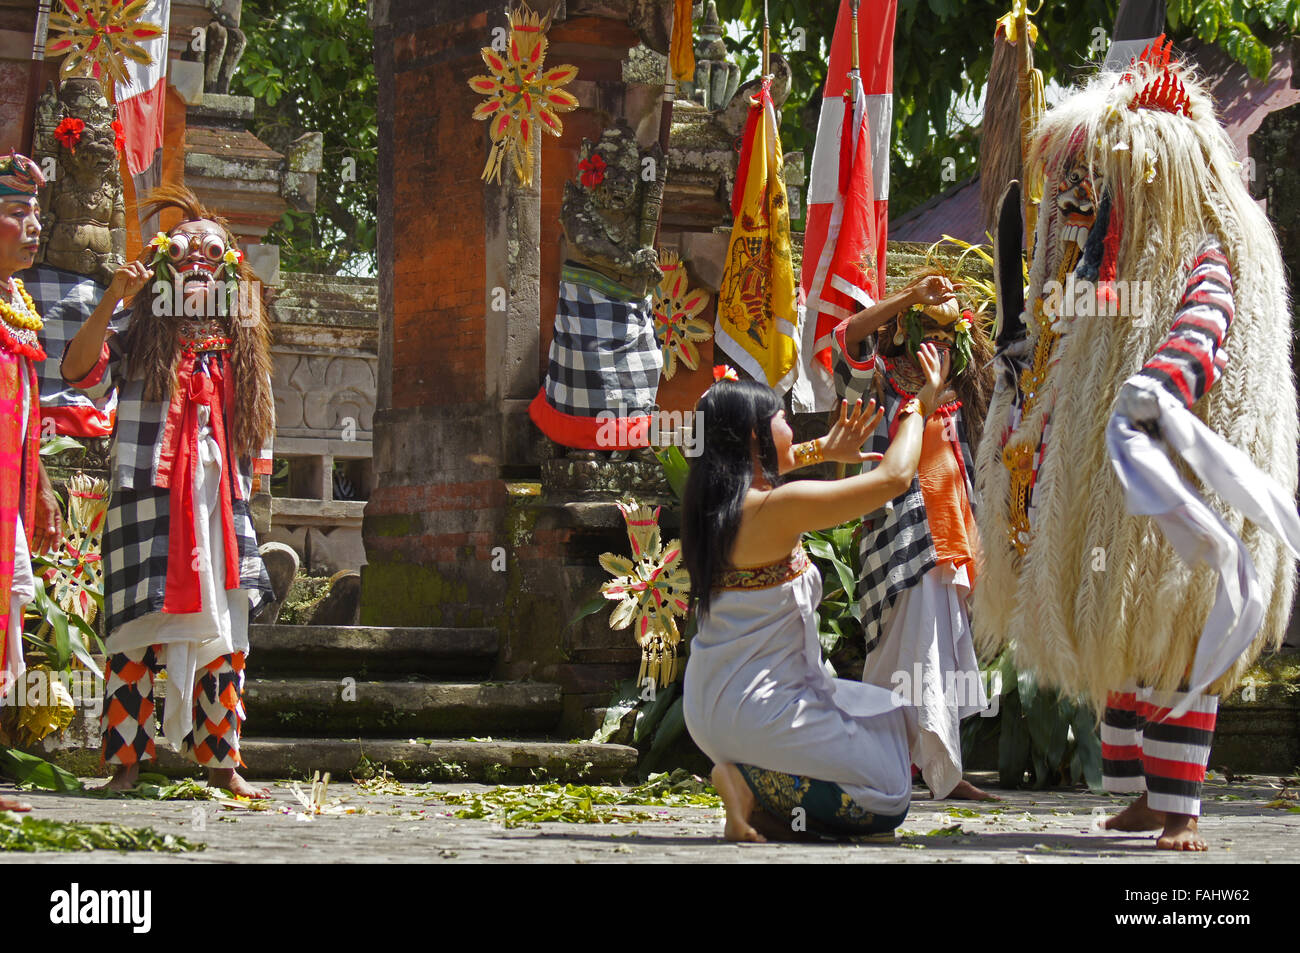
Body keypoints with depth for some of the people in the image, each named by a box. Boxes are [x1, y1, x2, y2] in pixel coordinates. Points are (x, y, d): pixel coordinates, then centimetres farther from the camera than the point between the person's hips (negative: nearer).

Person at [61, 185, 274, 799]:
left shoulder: (240, 347, 17)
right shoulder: (138, 338, 5)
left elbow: (255, 438, 20)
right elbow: (78, 370, -12)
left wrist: (244, 495, 12)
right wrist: (113, 299, -20)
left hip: (221, 506, 4)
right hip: (147, 501, -4)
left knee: (224, 638, 3)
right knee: (138, 635, -8)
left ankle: (221, 763, 10)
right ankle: (124, 764, -4)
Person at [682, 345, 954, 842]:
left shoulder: (710, 501, 4)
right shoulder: (778, 507, -20)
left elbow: (750, 469, 32)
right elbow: (894, 476, -15)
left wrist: (821, 450, 27)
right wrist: (919, 408, 0)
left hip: (711, 705, 9)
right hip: (758, 710, -9)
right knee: (889, 800, 5)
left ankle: (750, 781, 3)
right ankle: (752, 781, -9)